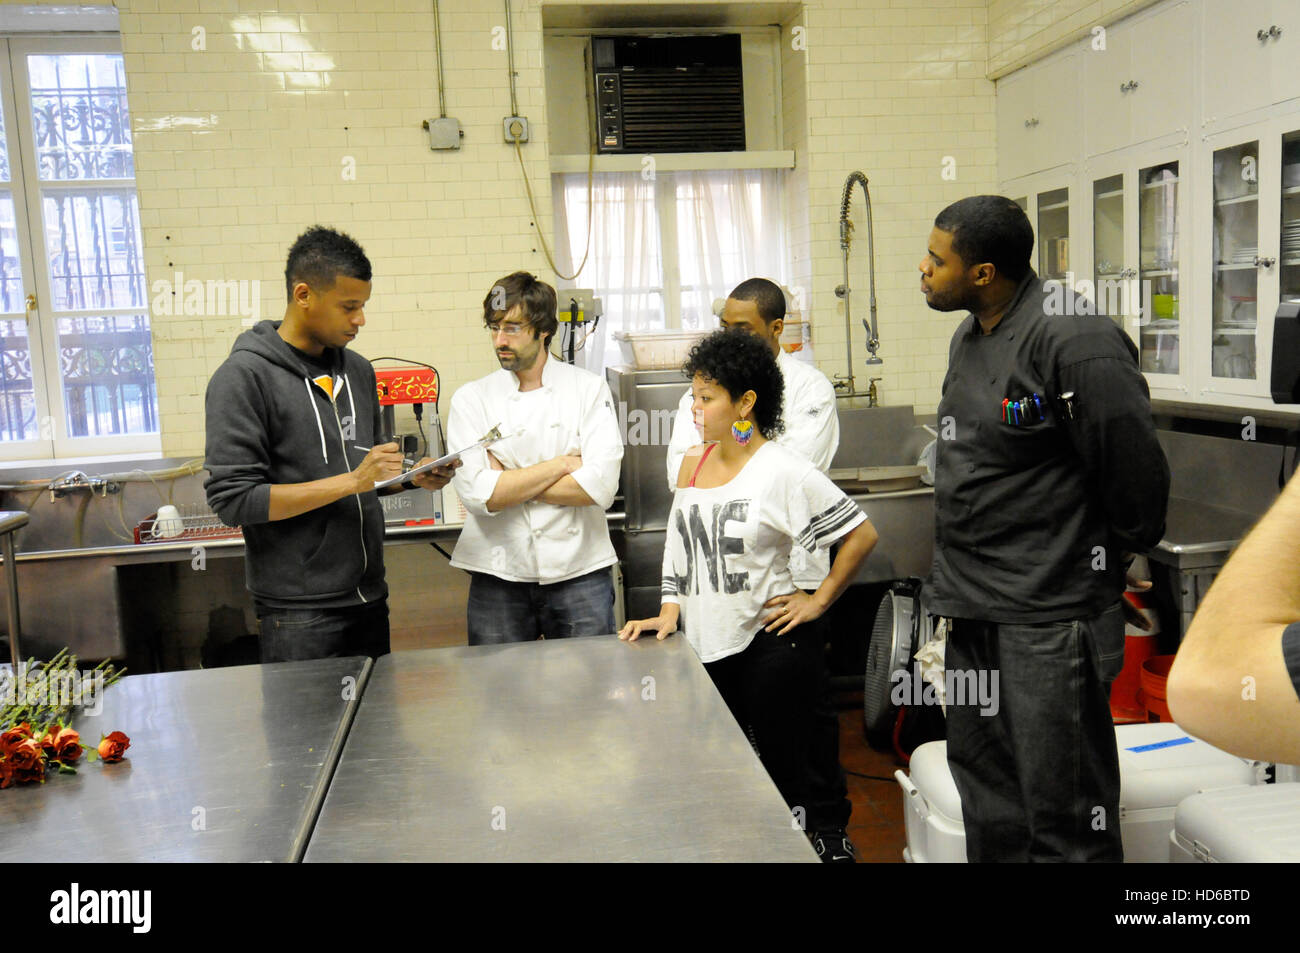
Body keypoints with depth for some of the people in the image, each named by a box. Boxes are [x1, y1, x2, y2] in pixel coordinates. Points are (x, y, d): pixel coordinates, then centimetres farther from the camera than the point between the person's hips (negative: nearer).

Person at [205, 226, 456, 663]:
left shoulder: (358, 370, 11)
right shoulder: (243, 377, -12)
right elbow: (233, 499, -18)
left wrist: (411, 475, 1)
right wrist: (351, 481, -21)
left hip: (369, 596, 7)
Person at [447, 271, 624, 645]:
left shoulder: (589, 389, -1)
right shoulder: (471, 399, 0)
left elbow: (600, 487, -13)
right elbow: (477, 494, -12)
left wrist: (509, 484, -10)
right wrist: (562, 464, -11)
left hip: (579, 571, 0)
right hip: (499, 577, 0)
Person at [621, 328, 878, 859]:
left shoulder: (783, 471, -14)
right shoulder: (692, 466, 7)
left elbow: (862, 534, -11)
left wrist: (818, 600, -8)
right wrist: (670, 612, 6)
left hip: (771, 646, -6)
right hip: (707, 646, 7)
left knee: (783, 770, 7)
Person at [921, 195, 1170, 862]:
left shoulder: (1074, 341, -19)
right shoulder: (969, 338, 11)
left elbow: (1134, 469, -16)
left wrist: (1122, 554, -1)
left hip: (1049, 612, -9)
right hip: (972, 605, 9)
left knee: (1063, 810, 1)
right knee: (985, 784, 21)